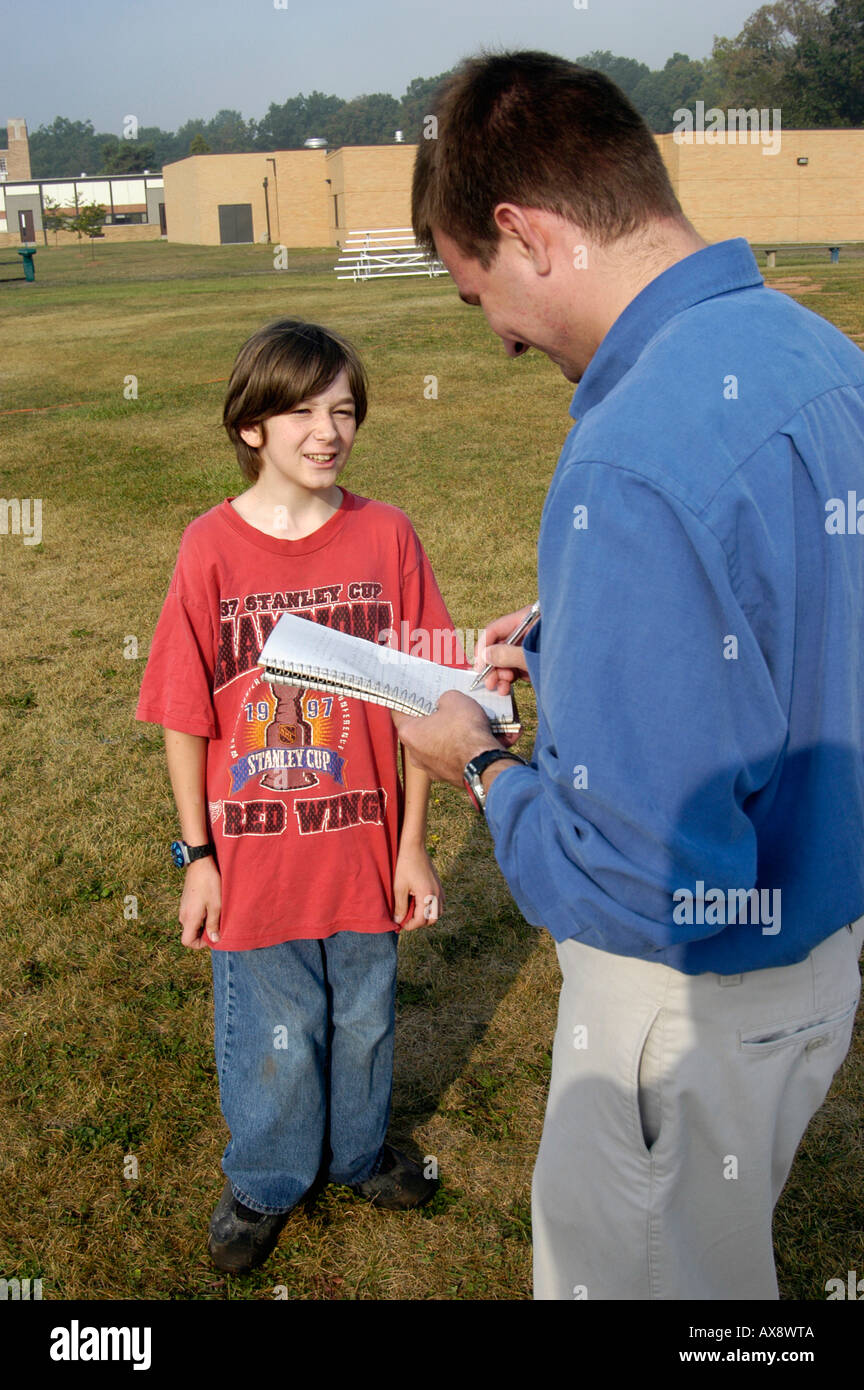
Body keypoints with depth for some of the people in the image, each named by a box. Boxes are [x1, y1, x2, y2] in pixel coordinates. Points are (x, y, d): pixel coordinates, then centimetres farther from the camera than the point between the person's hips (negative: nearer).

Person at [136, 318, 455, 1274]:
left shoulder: (386, 536, -8)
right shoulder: (211, 548, -11)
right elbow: (184, 718, -5)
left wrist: (412, 843, -2)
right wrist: (197, 855, -3)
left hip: (364, 851, 2)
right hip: (252, 860, -1)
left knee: (363, 1021, 21)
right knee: (271, 1037, 16)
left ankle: (359, 1150, 50)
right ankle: (265, 1180, 44)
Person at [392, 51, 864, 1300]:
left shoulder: (635, 462, -32)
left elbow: (642, 880, -32)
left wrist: (479, 764, -14)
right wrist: (574, 645, 9)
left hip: (697, 995, -9)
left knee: (632, 1263, 17)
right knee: (712, 1243, 30)